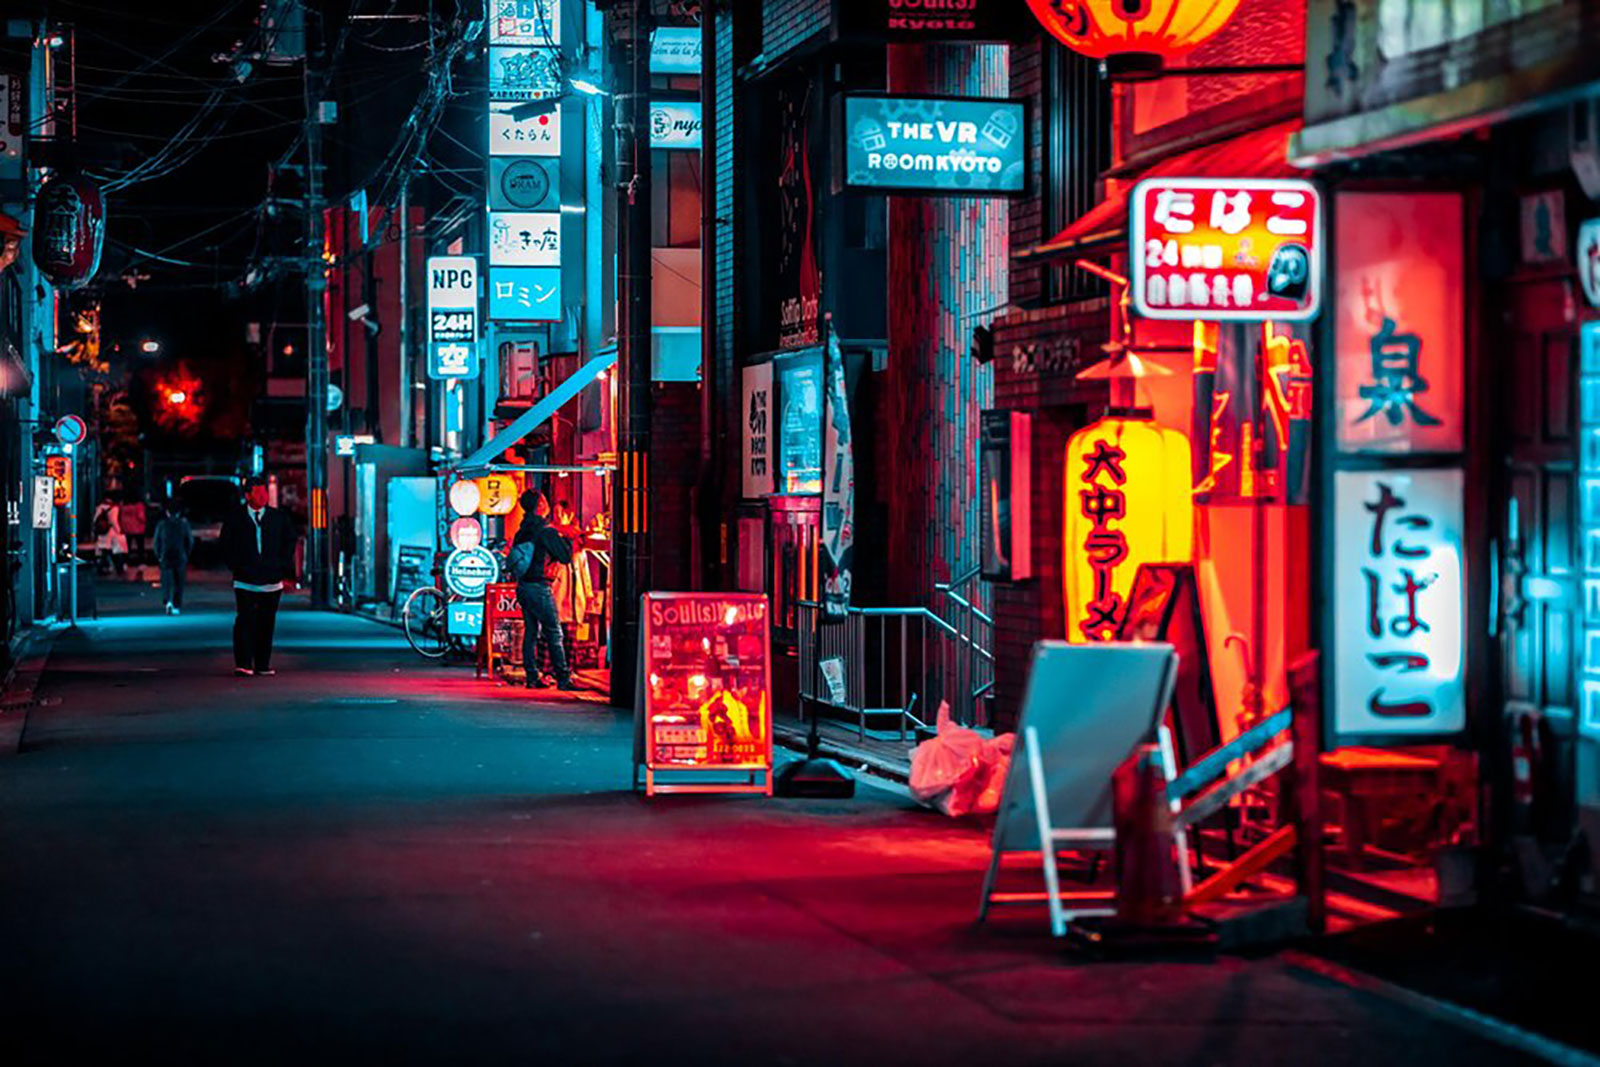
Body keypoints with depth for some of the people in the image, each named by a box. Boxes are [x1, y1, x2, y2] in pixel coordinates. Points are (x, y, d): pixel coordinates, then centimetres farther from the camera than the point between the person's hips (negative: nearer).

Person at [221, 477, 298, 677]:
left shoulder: (279, 518, 7)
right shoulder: (235, 518, 3)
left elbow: (290, 540, 15)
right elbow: (227, 546, 8)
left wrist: (283, 565, 5)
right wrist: (236, 566, -2)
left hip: (271, 580, 2)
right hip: (245, 580, -2)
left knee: (266, 623, 6)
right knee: (245, 621, -11)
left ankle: (263, 665, 13)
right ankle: (243, 664, -11)